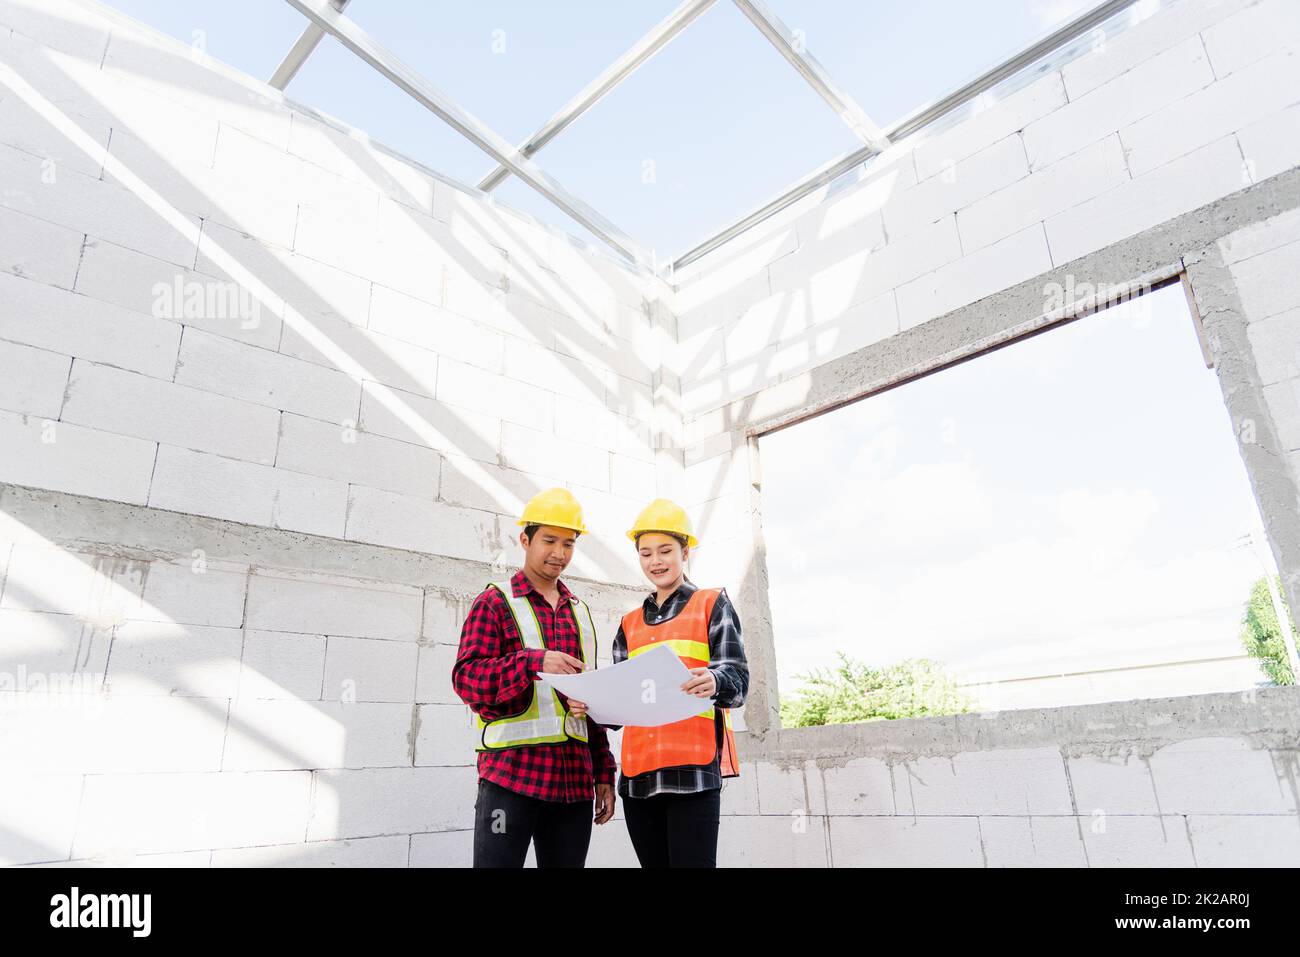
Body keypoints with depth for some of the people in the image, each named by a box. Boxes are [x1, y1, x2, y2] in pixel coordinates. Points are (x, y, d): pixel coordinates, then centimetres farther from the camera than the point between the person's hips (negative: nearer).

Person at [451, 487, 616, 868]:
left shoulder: (580, 612, 17)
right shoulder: (494, 603, 3)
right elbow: (465, 677, -8)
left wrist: (604, 773, 14)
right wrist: (534, 662, -23)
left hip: (574, 779, 5)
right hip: (510, 775, -4)